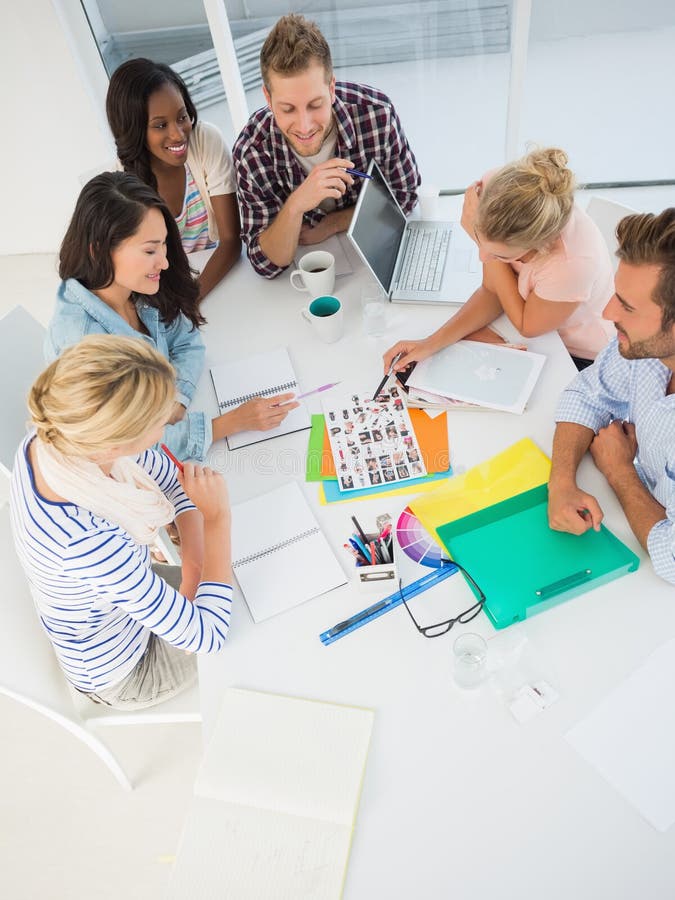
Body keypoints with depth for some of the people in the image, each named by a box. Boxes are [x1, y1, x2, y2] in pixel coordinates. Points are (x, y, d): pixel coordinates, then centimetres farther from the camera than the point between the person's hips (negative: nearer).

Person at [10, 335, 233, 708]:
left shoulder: (57, 438, -24)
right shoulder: (89, 543, -46)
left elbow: (174, 478, -9)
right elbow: (207, 636, -35)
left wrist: (193, 571, -18)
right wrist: (217, 516, -32)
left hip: (126, 595, 6)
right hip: (117, 671, -5)